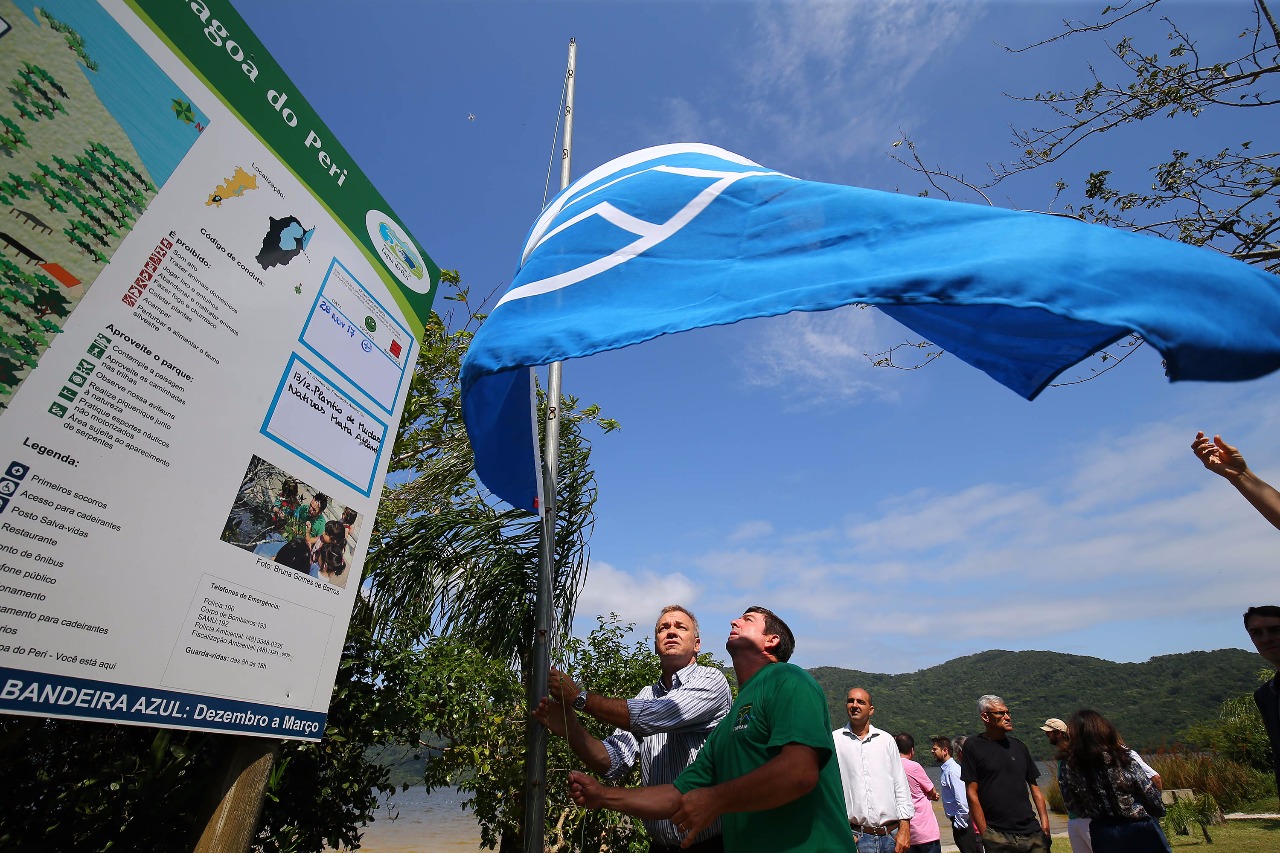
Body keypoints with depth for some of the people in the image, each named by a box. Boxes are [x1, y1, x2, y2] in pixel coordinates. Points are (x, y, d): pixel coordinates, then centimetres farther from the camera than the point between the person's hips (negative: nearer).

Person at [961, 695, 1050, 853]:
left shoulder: (1018, 746, 10)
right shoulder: (973, 746, -5)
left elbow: (1034, 786, 12)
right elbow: (972, 793, -7)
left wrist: (1045, 823, 2)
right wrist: (984, 832, -9)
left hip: (1032, 832, 4)